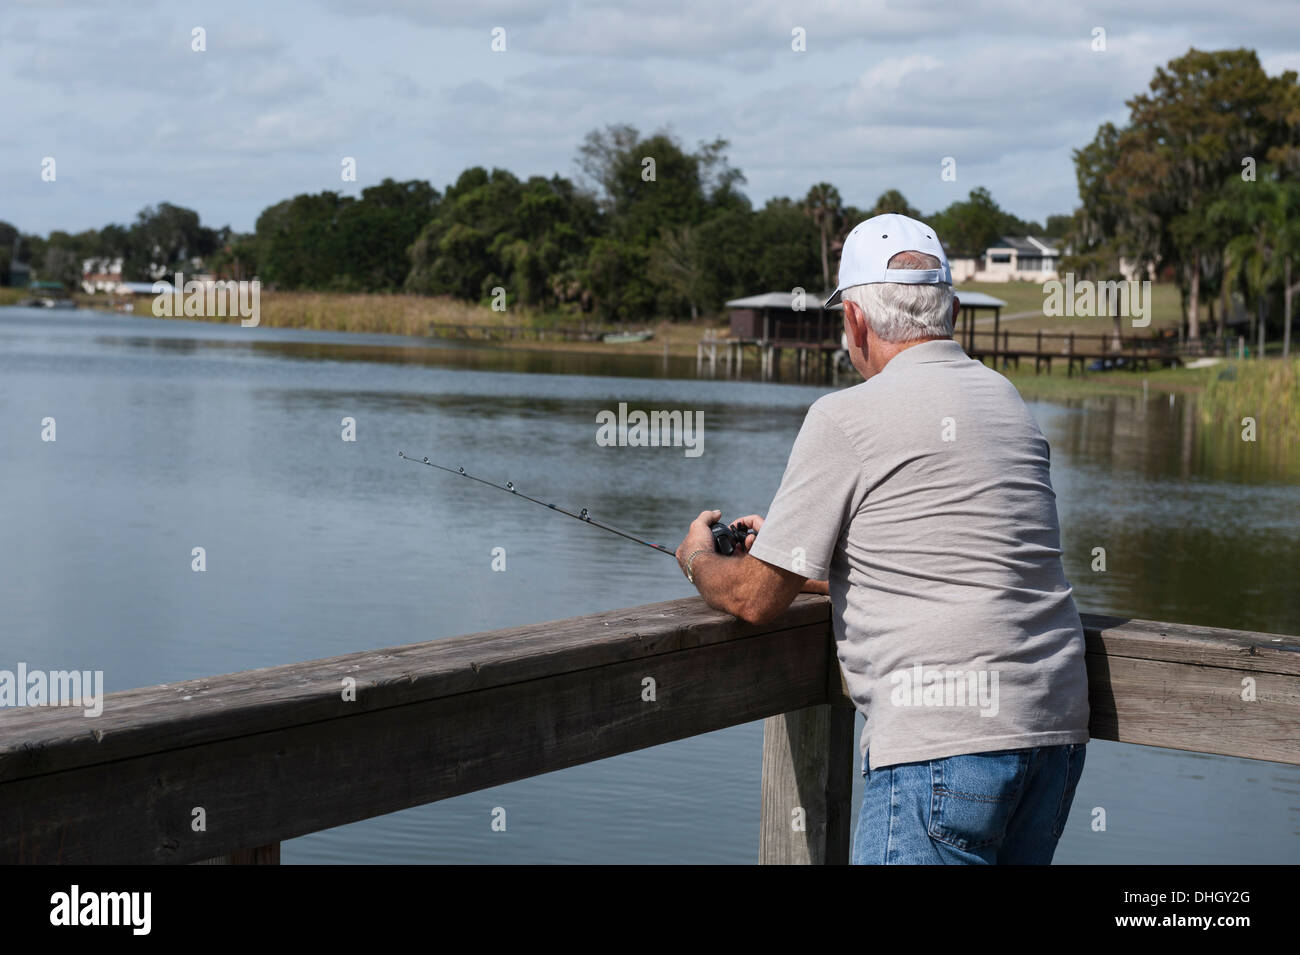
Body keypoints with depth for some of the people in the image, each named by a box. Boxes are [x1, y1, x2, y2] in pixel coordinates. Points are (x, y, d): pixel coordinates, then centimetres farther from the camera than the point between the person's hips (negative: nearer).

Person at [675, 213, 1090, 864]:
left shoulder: (848, 416, -7)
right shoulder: (1006, 400, 16)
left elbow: (757, 598, -2)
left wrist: (697, 559, 20)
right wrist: (786, 548, 34)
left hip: (946, 738, -8)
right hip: (1057, 725, 8)